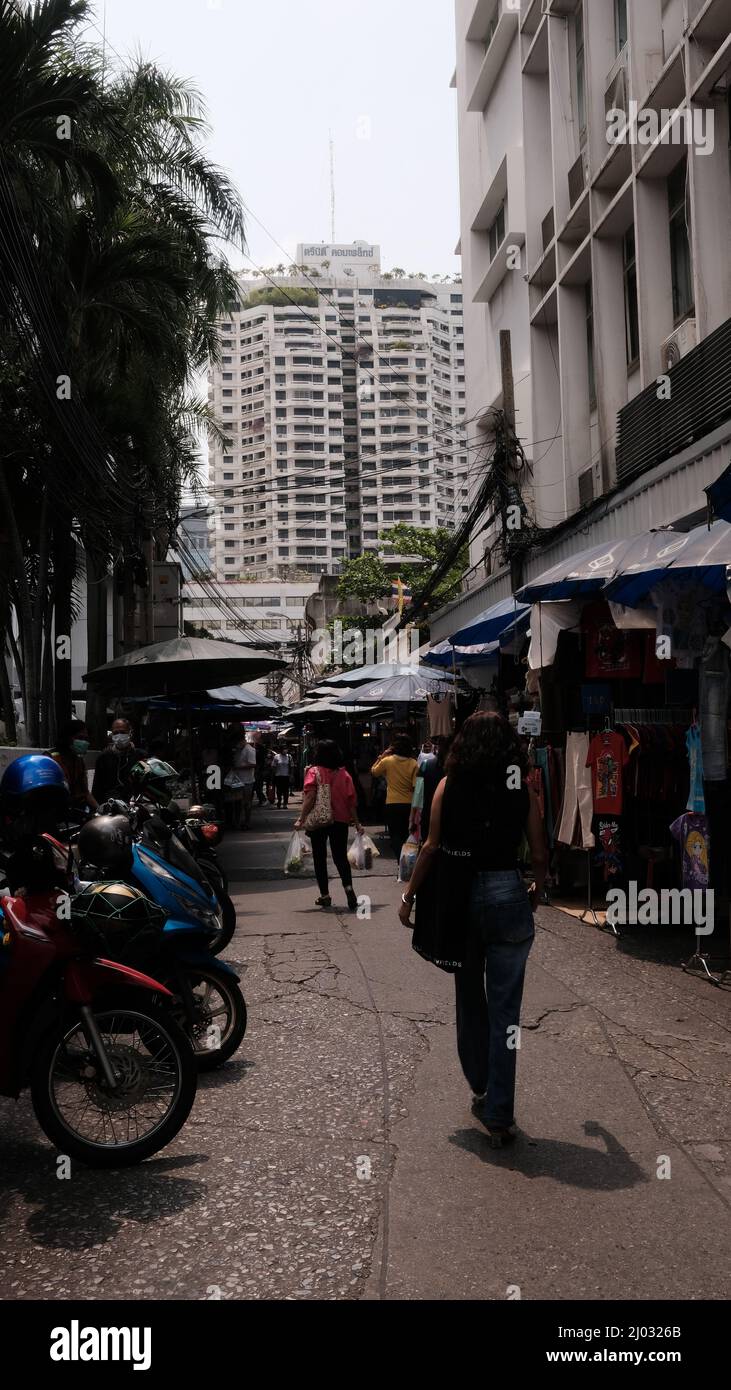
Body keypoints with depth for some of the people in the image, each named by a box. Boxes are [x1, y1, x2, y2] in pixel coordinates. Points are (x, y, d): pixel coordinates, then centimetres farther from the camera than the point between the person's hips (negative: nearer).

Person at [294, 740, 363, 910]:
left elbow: (310, 797, -17)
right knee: (340, 856, 8)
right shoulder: (344, 774, 1)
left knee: (320, 858, 11)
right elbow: (351, 800, -1)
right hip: (340, 821, 2)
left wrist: (301, 819, -17)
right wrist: (356, 822, 6)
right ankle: (348, 887, -17)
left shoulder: (313, 772, -7)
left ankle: (324, 896, 12)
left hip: (318, 821, -2)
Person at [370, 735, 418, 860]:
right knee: (407, 835, 18)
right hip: (409, 805, 2)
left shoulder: (387, 761, -8)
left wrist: (381, 756, 10)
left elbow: (374, 771, 9)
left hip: (392, 804, -1)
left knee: (396, 836, 4)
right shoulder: (414, 764, -8)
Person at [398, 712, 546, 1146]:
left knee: (469, 998, 20)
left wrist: (409, 894, 7)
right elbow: (539, 854, 1)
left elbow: (432, 846, -4)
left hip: (457, 896, 2)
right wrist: (536, 891, 20)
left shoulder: (449, 785, 0)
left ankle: (481, 1090, 32)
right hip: (506, 895, -1)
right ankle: (499, 1115, 7)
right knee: (504, 1010, 5)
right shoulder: (522, 788, -1)